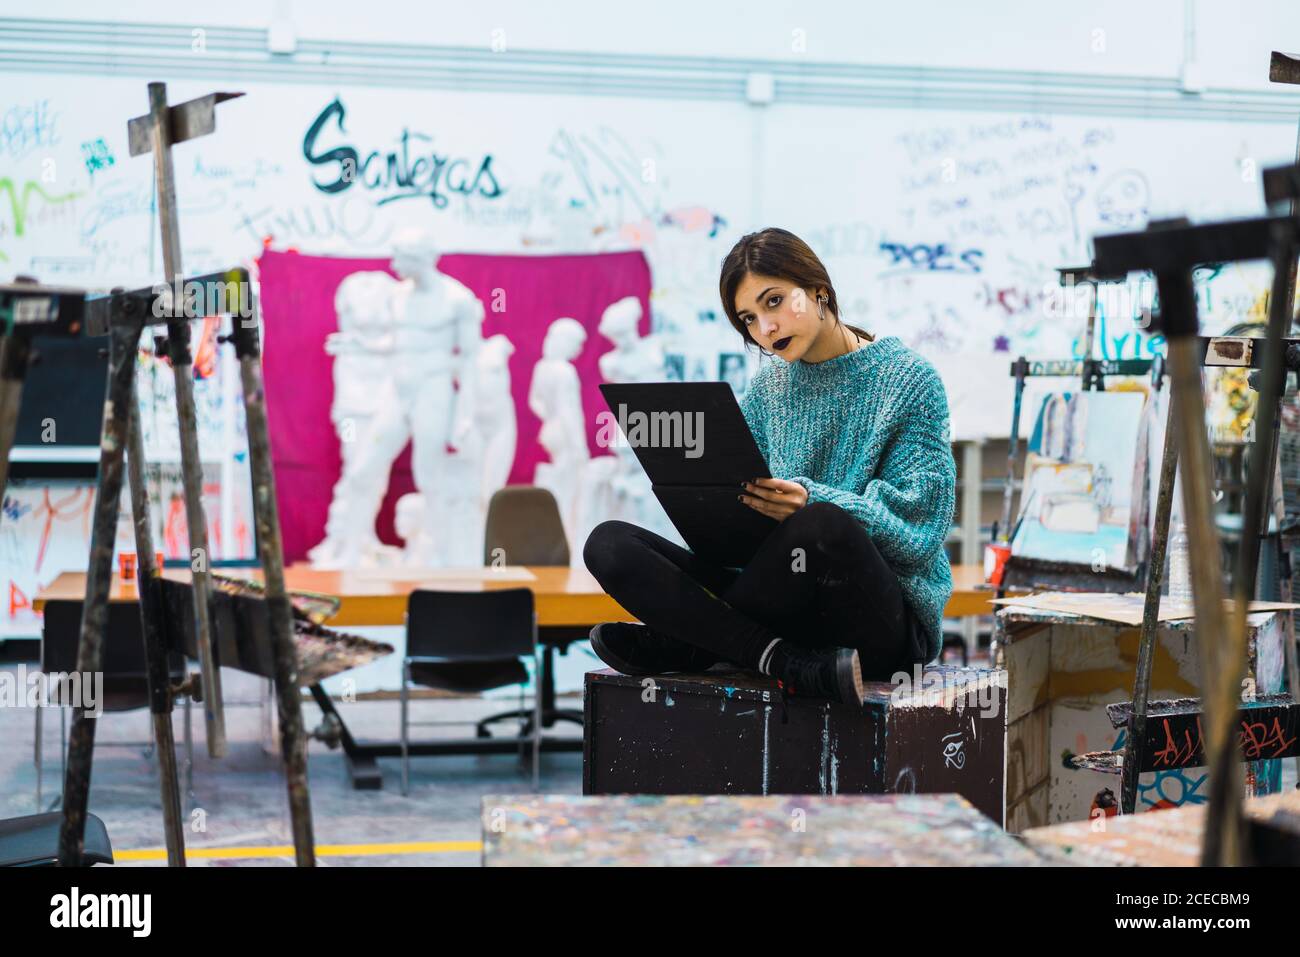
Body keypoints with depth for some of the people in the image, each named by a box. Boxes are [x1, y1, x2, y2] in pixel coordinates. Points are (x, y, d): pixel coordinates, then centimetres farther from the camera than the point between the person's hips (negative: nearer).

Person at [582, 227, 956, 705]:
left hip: (889, 617, -5)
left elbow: (919, 523, -11)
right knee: (607, 543, -10)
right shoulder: (770, 385, 13)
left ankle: (687, 644, -16)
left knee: (820, 525, -40)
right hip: (785, 606, 5)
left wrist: (813, 503, -27)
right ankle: (783, 661, -25)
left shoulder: (909, 379, -3)